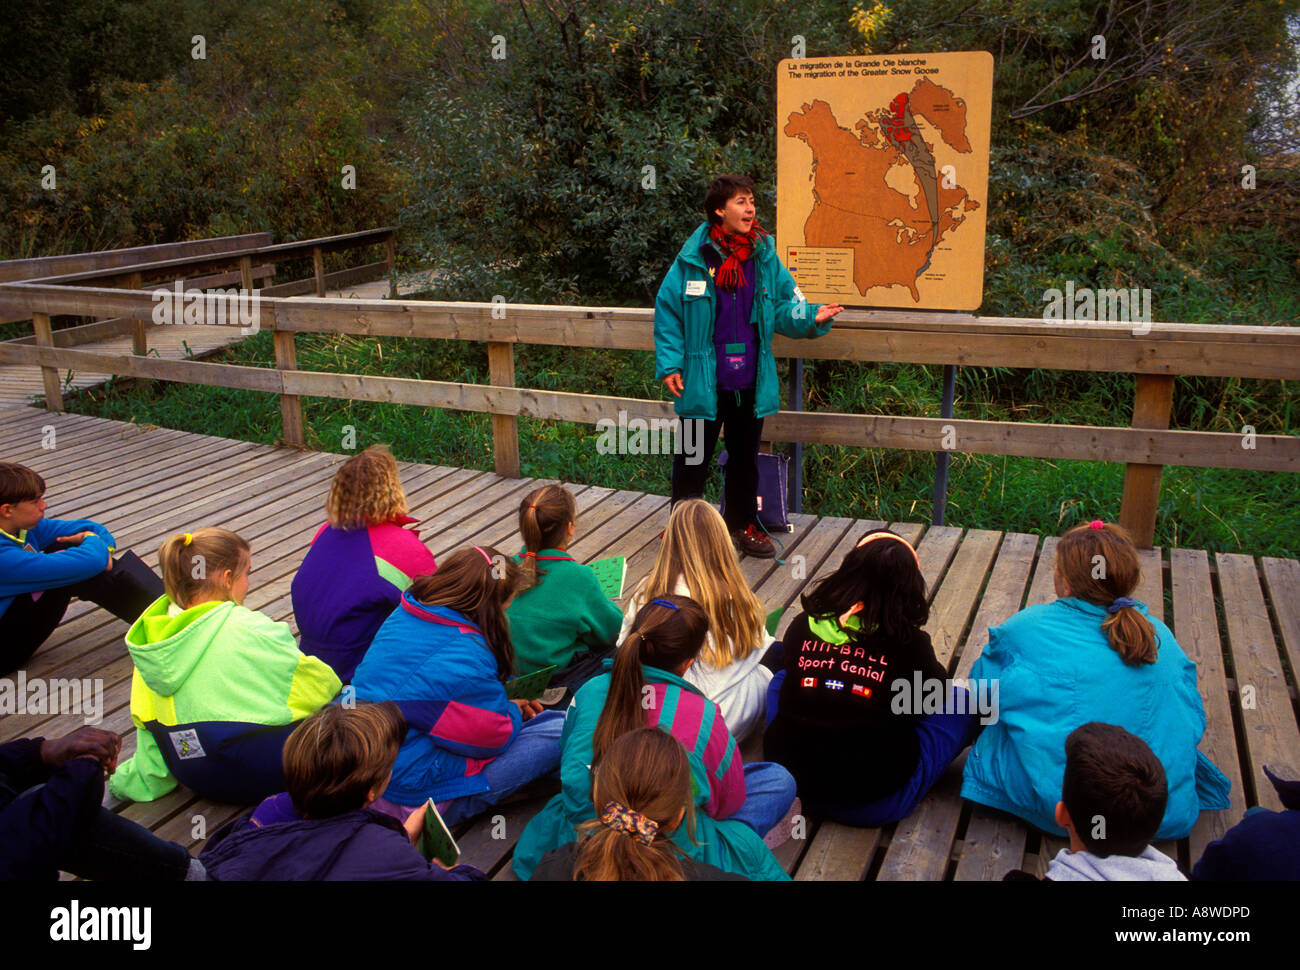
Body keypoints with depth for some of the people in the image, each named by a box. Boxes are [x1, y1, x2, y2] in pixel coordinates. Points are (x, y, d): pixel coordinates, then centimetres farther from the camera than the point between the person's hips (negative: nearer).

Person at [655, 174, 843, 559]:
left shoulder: (764, 255, 3)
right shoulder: (694, 257, -8)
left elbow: (784, 304, 8)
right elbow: (668, 310, -4)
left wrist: (810, 318, -12)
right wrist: (670, 364, -10)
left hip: (750, 381, 4)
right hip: (704, 380, -4)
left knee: (745, 455, 16)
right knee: (693, 457, 5)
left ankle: (742, 525, 33)